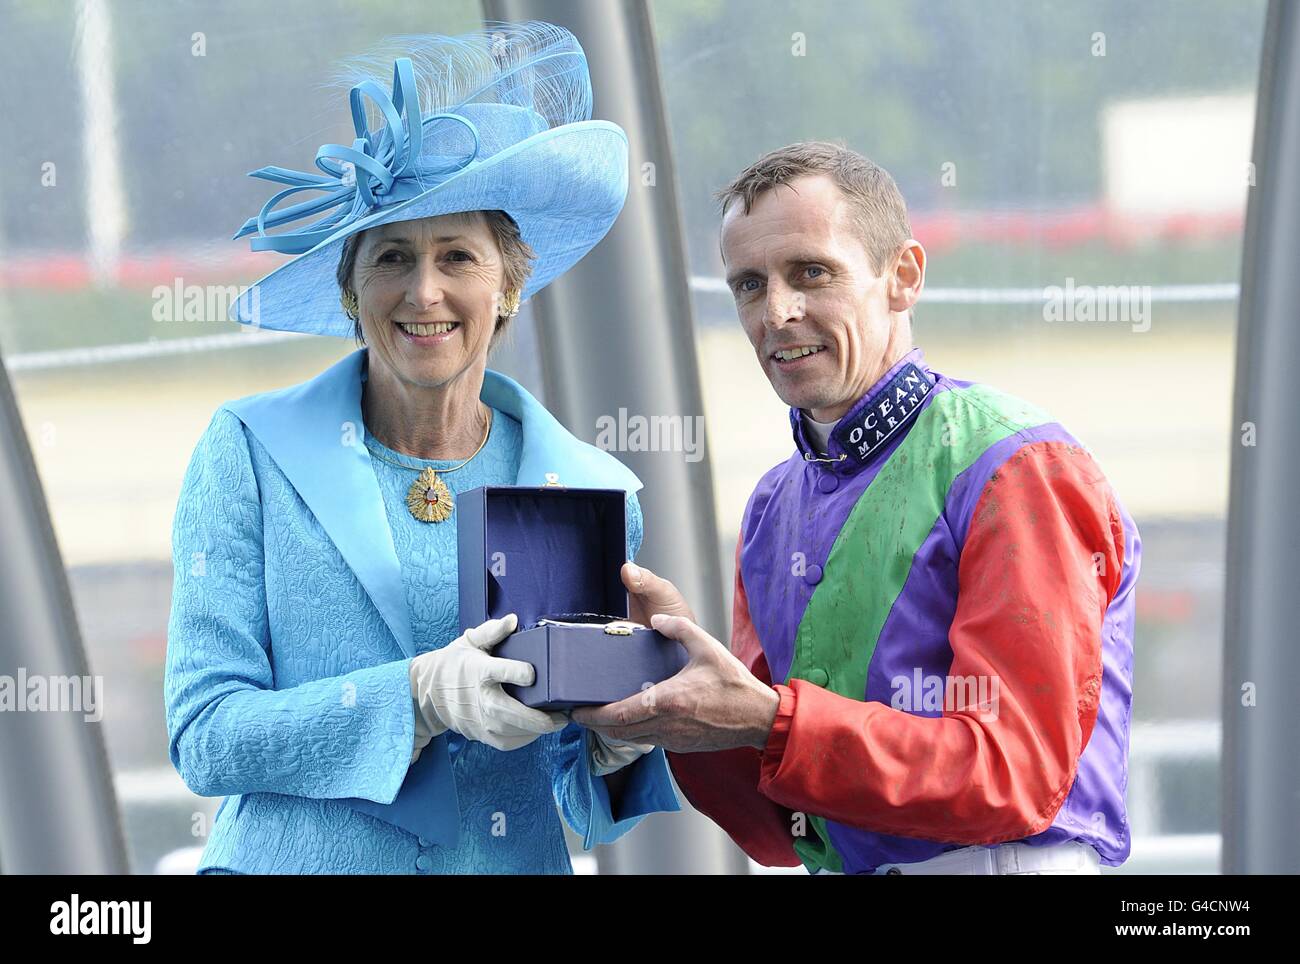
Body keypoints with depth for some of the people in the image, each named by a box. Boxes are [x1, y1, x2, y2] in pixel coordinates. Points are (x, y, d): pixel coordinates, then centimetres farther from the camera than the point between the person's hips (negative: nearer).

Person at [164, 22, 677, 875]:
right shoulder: (252, 455, -4)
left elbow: (582, 798, 6)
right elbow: (206, 735, -9)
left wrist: (616, 746, -16)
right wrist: (417, 696, -20)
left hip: (519, 865, 2)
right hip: (304, 864, -2)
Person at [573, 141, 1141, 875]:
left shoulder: (1022, 471, -7)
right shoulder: (775, 508, 14)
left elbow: (1018, 772, -14)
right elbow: (780, 833, 12)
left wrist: (768, 722, -20)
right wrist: (683, 681, -5)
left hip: (1005, 864, -5)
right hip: (838, 869, 5)